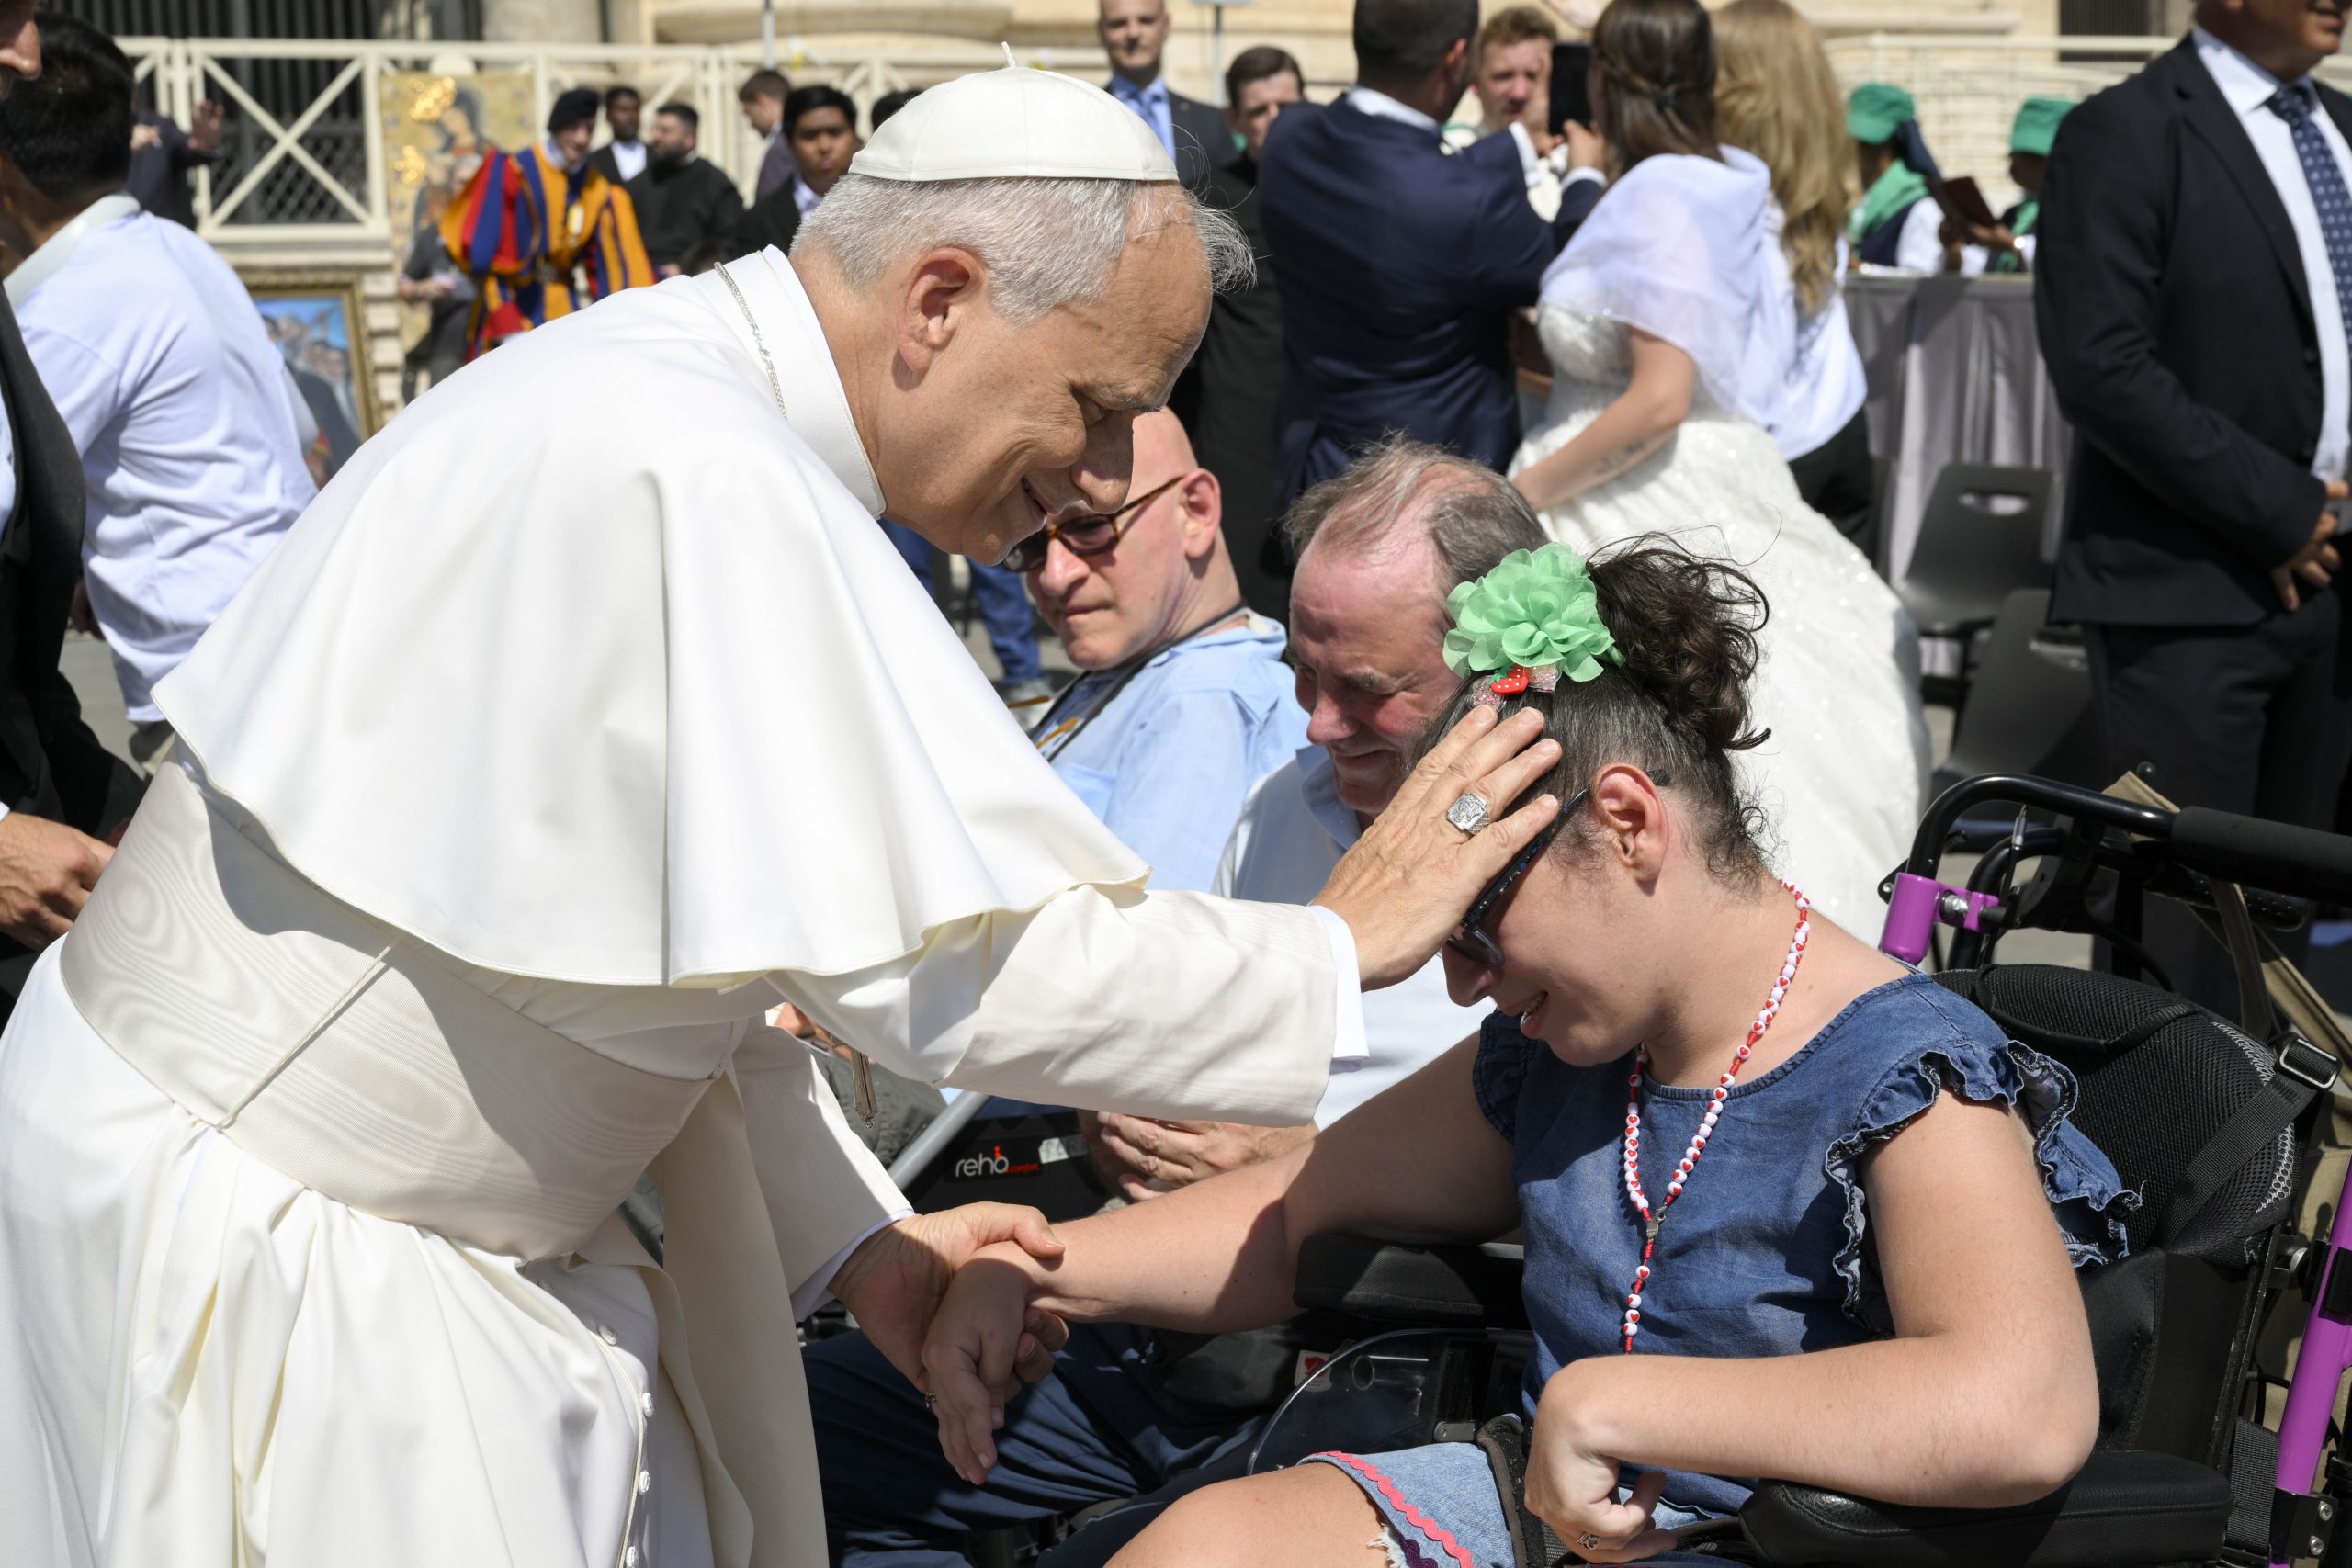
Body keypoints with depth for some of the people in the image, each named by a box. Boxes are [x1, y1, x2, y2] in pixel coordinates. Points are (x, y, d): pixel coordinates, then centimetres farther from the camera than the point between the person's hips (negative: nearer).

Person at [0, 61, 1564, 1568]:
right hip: (238, 1225, -9)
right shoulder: (697, 483, -27)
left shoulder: (668, 396, 5)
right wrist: (1339, 947, -14)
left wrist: (858, 1238, 8)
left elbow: (685, 918, 12)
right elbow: (953, 962, -27)